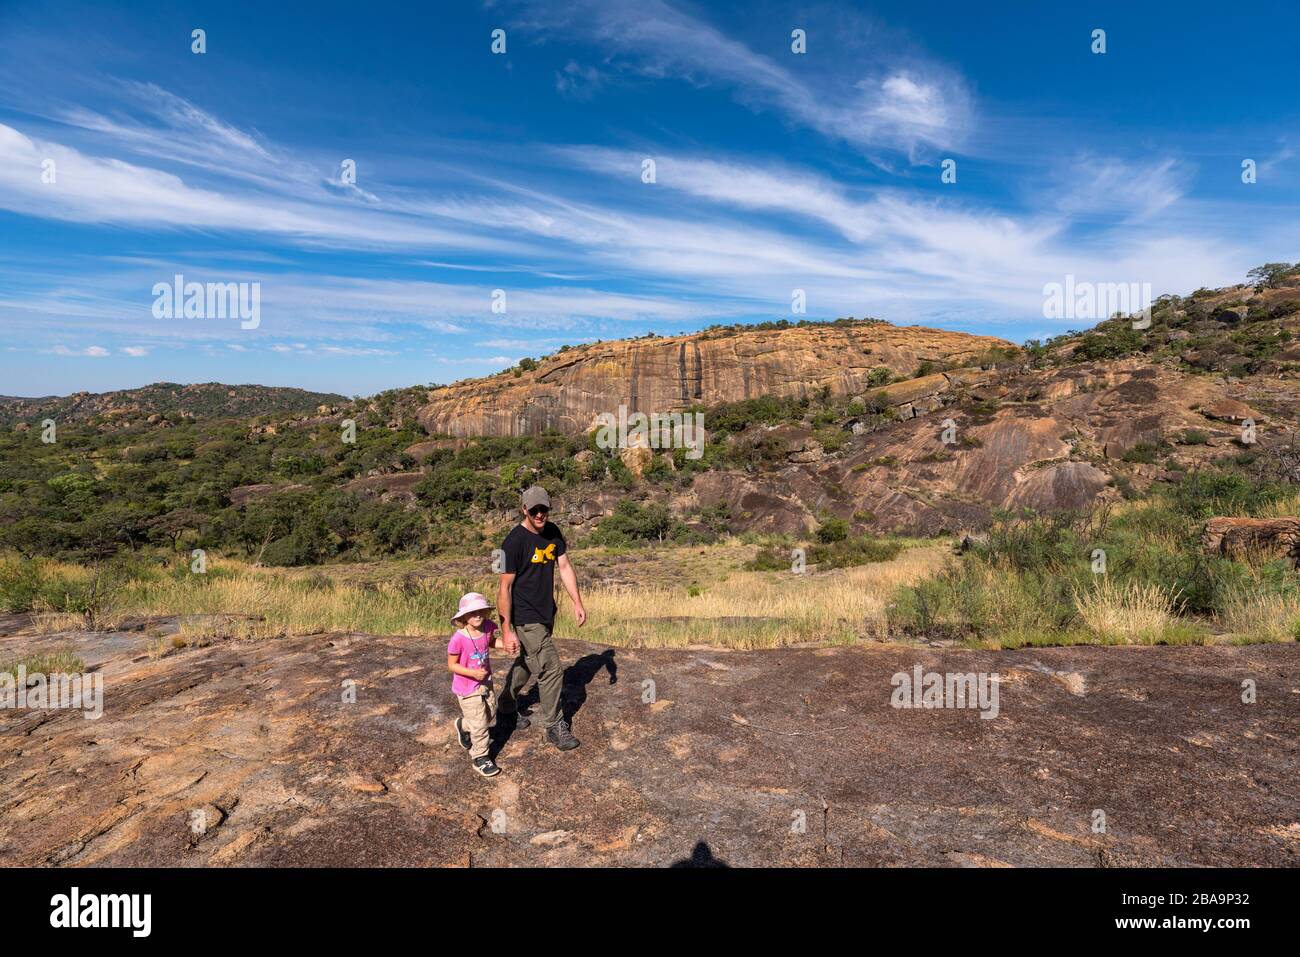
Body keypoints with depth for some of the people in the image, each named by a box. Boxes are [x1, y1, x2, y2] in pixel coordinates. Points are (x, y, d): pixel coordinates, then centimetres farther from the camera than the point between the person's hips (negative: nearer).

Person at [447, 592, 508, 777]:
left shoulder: (487, 628, -11)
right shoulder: (458, 639, -27)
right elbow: (451, 665, -17)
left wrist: (504, 644, -7)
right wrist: (473, 673, -28)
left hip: (485, 683, 6)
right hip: (467, 689, -6)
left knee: (490, 713, 23)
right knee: (479, 723, 0)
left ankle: (463, 725, 49)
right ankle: (480, 758, 20)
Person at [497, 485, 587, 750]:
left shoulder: (552, 532, 1)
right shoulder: (514, 542, -21)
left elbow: (565, 567, 8)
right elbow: (505, 588, -19)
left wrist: (577, 602, 2)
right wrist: (507, 631, -19)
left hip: (547, 614, 8)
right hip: (526, 619, -8)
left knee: (526, 663, 23)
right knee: (551, 669, -3)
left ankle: (506, 708, 44)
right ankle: (554, 727, 15)